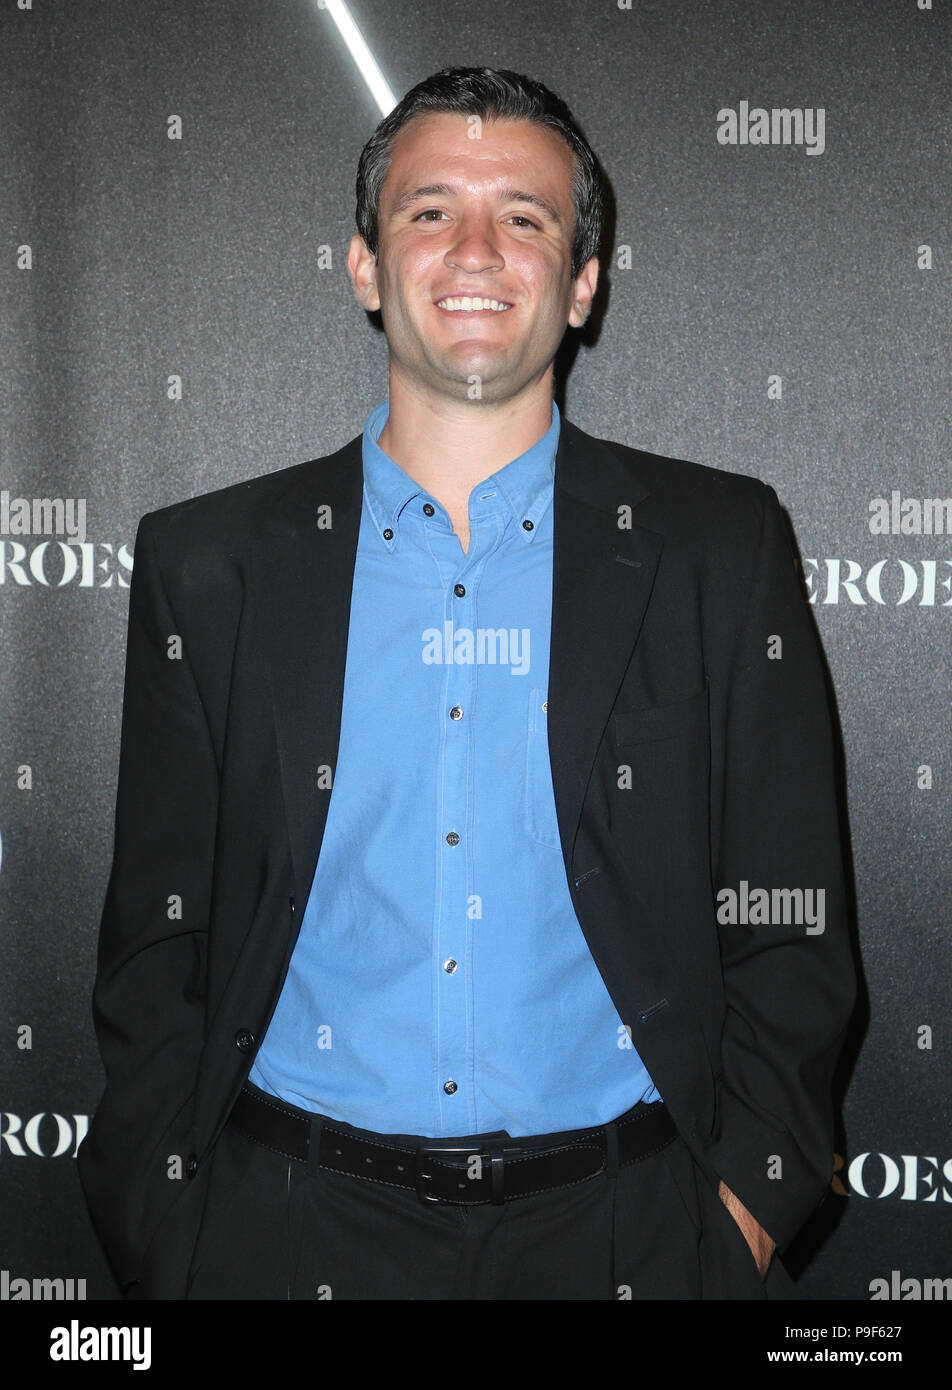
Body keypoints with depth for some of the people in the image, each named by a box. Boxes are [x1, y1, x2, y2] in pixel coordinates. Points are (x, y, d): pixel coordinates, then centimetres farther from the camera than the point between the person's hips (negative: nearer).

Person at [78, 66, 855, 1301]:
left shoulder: (724, 549, -1)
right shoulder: (209, 564, 1)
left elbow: (790, 932, 1)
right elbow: (157, 942, 3)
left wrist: (744, 1209, -7)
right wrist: (168, 1243, -2)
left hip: (624, 1230, 0)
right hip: (291, 1230, 1)